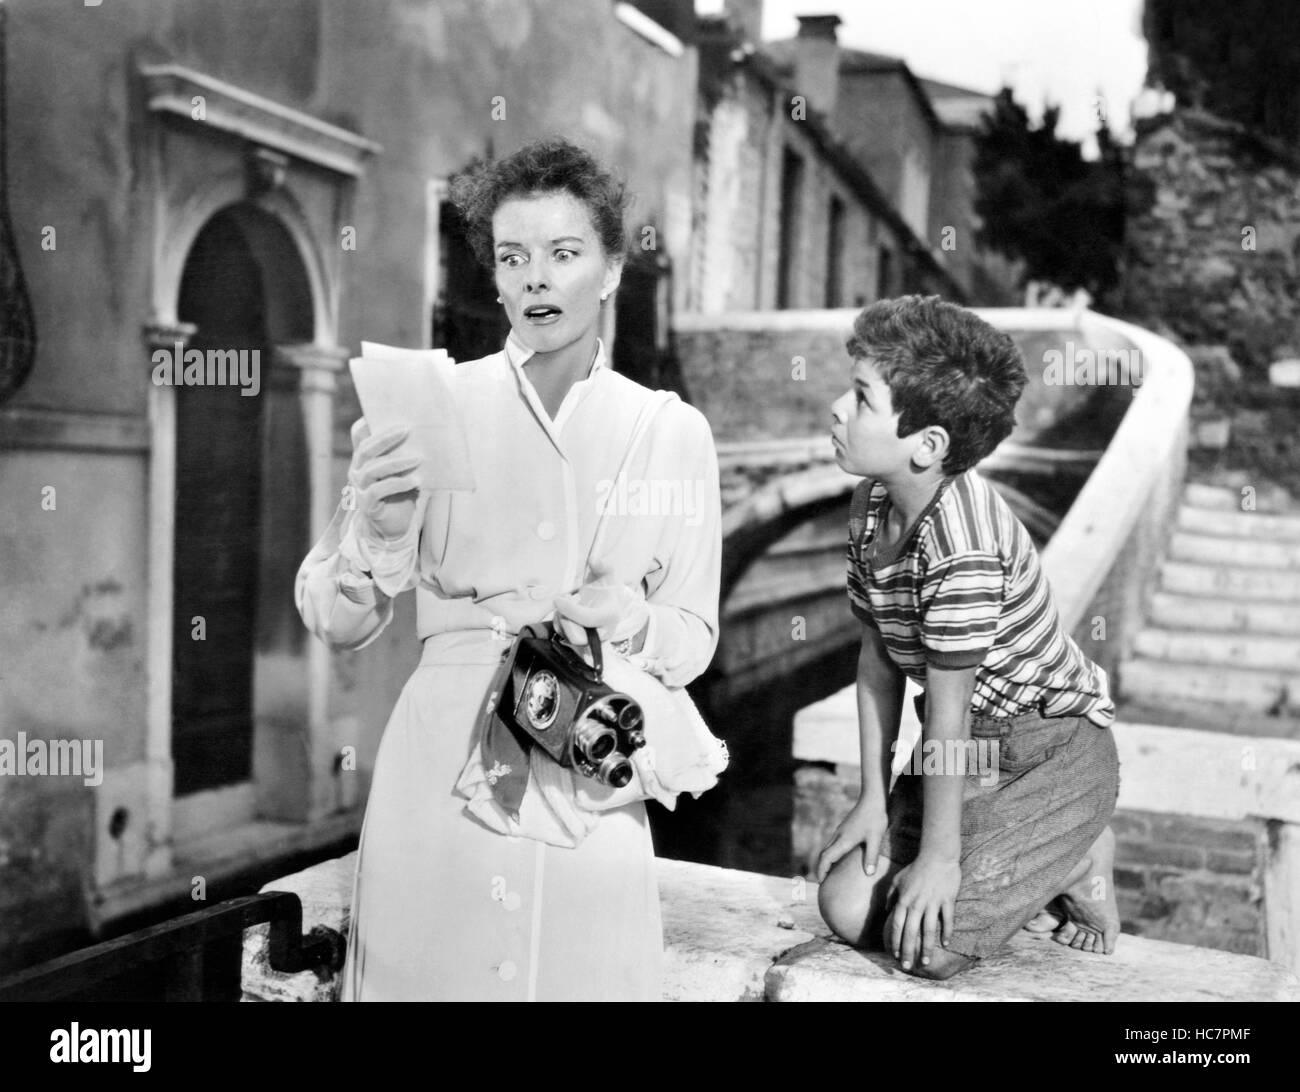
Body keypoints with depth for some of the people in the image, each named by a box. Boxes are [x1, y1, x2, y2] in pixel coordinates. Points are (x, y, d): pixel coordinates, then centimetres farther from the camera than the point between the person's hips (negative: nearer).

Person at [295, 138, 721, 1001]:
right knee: (424, 975, 10)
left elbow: (696, 637, 8)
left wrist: (632, 620, -13)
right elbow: (338, 624, -2)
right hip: (443, 761, -1)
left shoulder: (675, 431, 1)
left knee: (591, 976, 8)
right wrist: (378, 530, -22)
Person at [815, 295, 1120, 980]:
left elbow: (948, 705, -25)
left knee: (923, 945, -14)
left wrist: (938, 855, -16)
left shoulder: (961, 545, -31)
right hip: (964, 746, 8)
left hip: (1053, 748, -8)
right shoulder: (869, 506, -3)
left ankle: (1077, 866, 11)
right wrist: (873, 797, 1)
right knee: (848, 908, -1)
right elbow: (877, 657, 1)